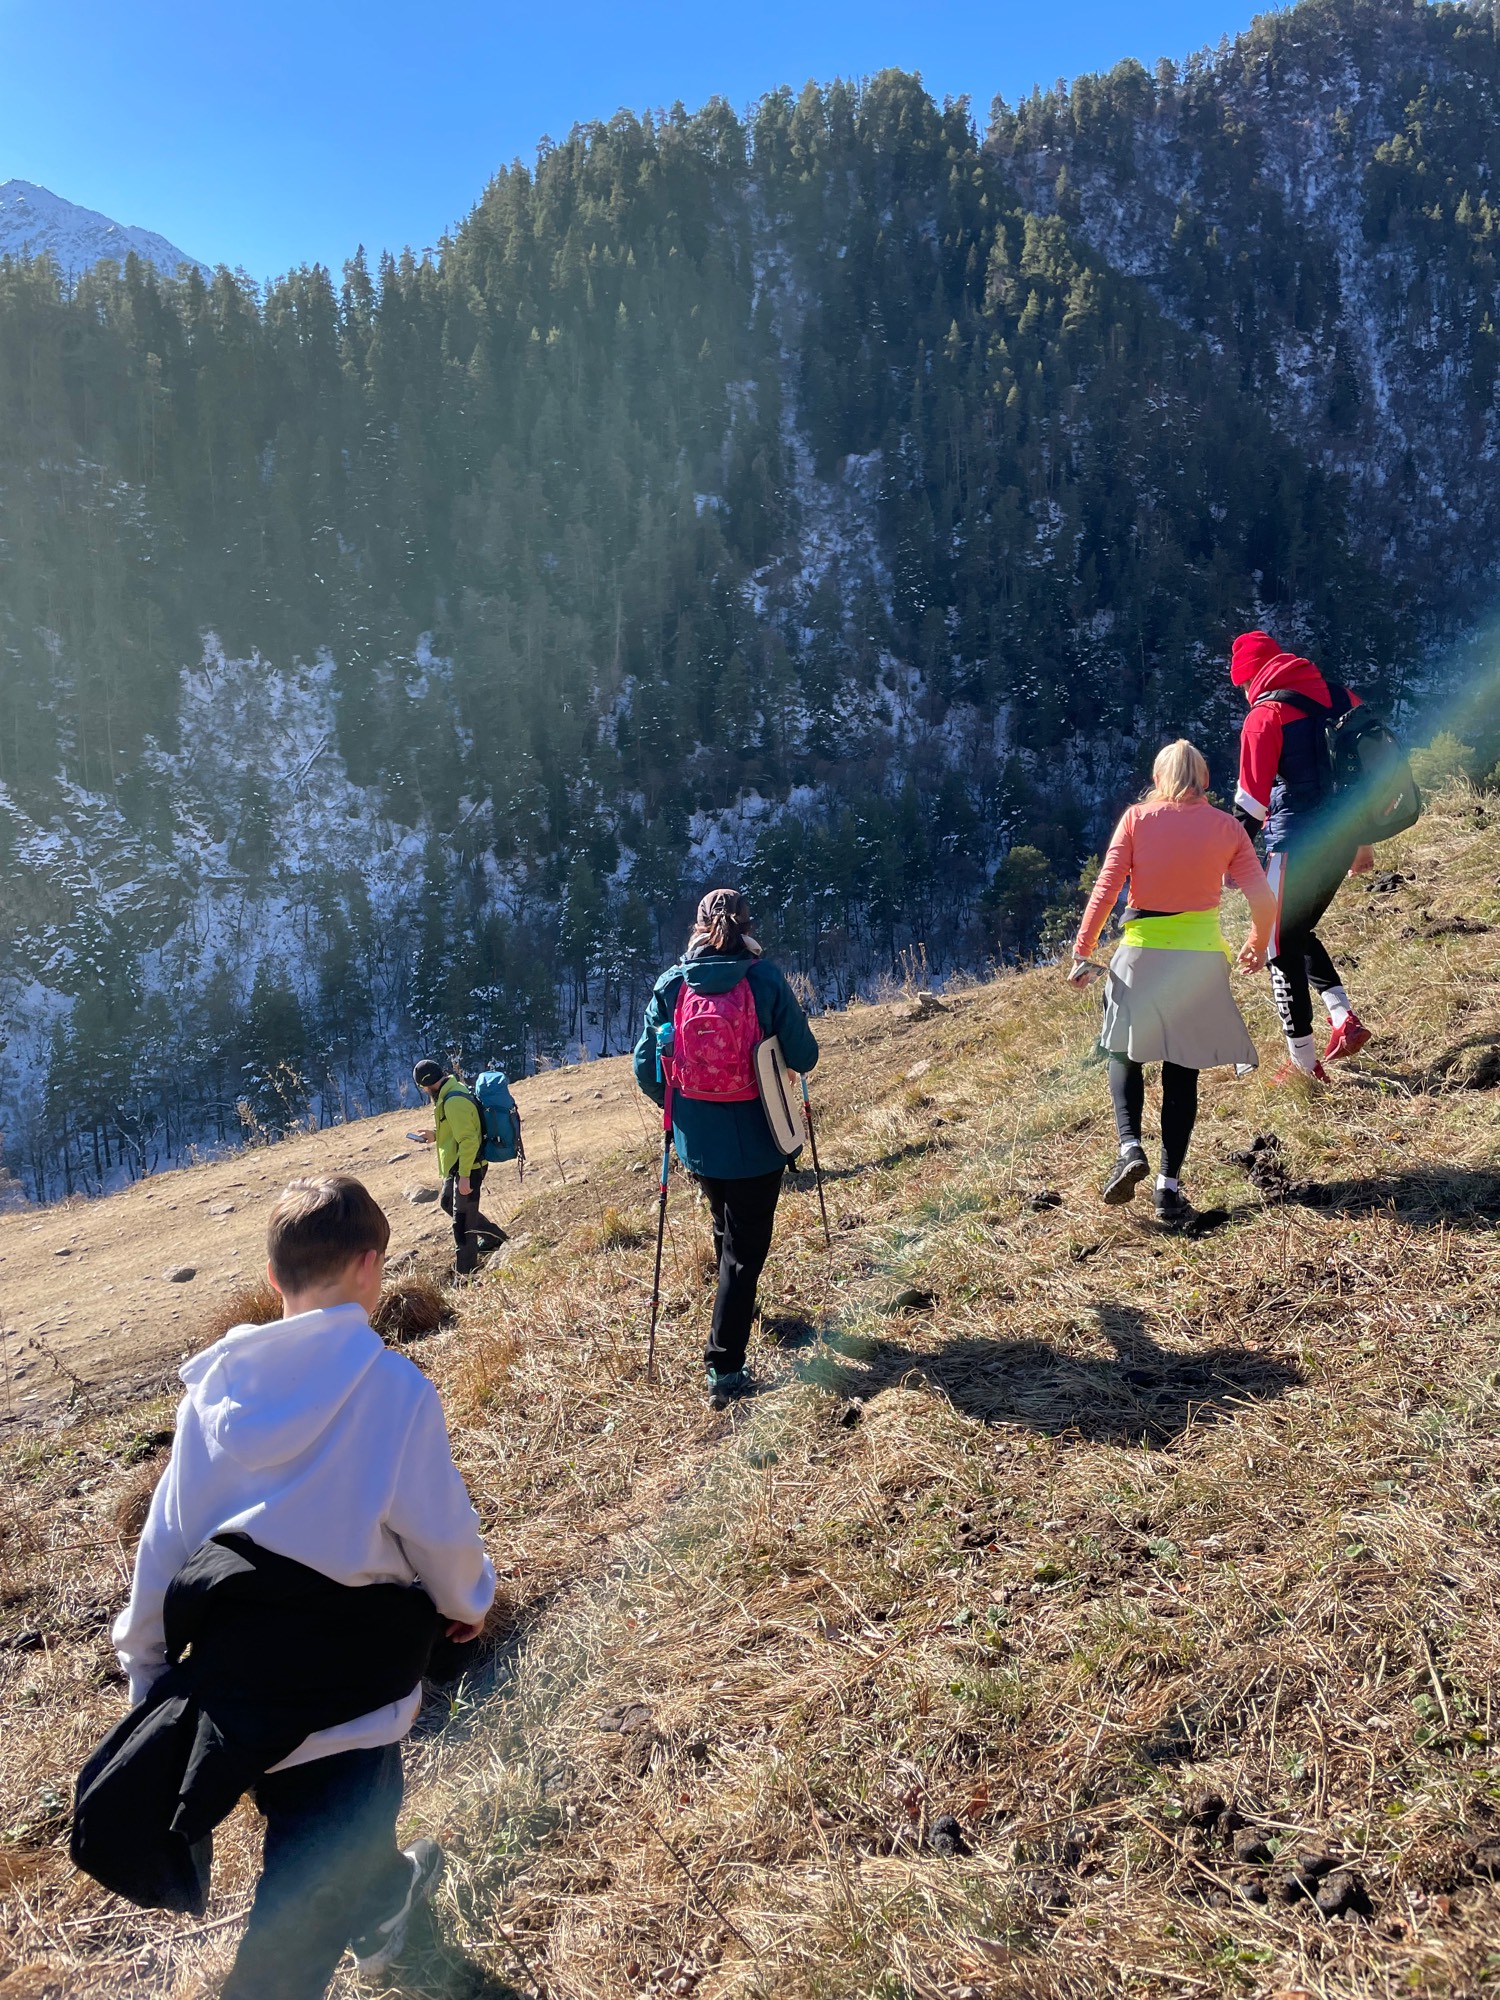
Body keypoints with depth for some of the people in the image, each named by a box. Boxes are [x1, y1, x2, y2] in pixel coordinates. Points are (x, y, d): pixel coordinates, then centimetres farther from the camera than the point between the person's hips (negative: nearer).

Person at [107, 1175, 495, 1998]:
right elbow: (440, 1530, -12)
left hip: (234, 1669, 6)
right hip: (344, 1681, -6)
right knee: (308, 1895, 11)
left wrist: (145, 1666, 15)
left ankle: (383, 1904, 56)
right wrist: (466, 1599, 10)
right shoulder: (392, 1388, -19)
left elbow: (166, 1536, 3)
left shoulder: (216, 1383, -4)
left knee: (342, 1808, 31)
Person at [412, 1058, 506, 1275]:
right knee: (449, 1203, 26)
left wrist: (464, 1175, -25)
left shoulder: (454, 1101, -25)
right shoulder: (452, 1091, 7)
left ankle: (465, 1272, 8)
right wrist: (435, 1134, 11)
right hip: (457, 1165, 11)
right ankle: (493, 1235, 35)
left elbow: (468, 1139, -27)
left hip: (468, 1168, -11)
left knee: (462, 1221, -2)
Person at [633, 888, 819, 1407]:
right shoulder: (765, 980, -13)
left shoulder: (670, 985, -6)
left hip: (697, 1141, 3)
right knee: (745, 1248, 6)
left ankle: (737, 1308, 50)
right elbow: (803, 1057, -10)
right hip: (756, 1141, -3)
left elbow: (645, 1066, -3)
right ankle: (724, 1369, 3)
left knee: (728, 1229, 29)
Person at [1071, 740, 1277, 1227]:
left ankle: (1129, 1146, -6)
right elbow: (1263, 900, -4)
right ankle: (1169, 1188, 6)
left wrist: (1082, 950, -3)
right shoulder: (1227, 828, 1)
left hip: (1142, 952, -1)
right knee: (1182, 1070, 8)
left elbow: (1106, 888, -8)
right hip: (1200, 956, 1)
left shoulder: (1137, 818, -2)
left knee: (1125, 1053, 17)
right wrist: (1257, 945, 15)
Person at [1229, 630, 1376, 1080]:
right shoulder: (1338, 696, 11)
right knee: (1299, 929, 24)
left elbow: (1251, 800, -14)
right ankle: (1344, 1018, 9)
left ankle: (1304, 1064, 7)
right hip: (1345, 836, 8)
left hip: (1297, 841, -7)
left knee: (1282, 946, 3)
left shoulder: (1265, 714, -9)